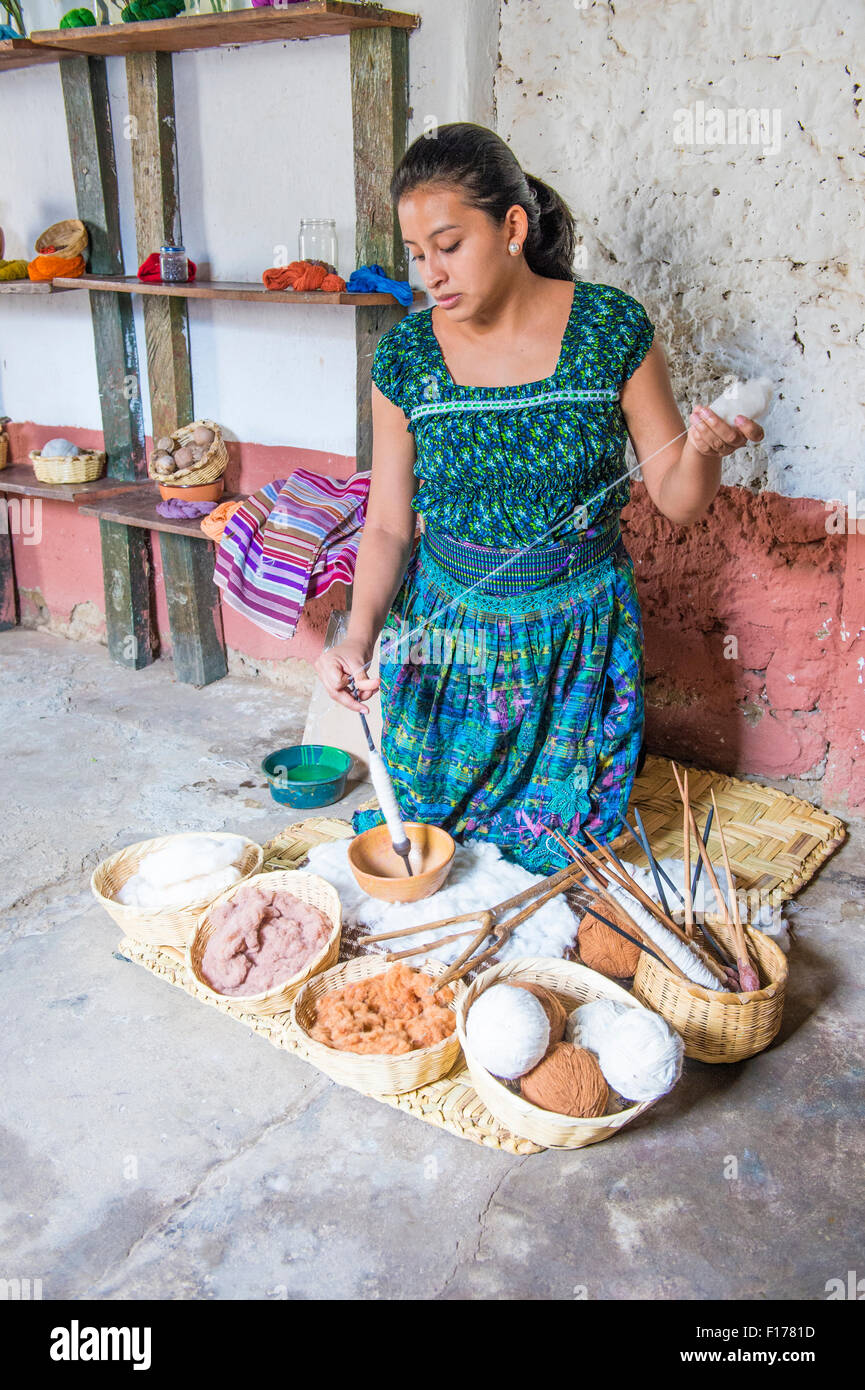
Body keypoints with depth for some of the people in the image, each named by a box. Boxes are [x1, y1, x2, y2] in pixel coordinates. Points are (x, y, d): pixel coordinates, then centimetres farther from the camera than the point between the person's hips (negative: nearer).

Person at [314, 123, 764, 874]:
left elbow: (678, 501, -3)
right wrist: (359, 637, -15)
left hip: (579, 640, -1)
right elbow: (388, 525, 0)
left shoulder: (612, 328, -9)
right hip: (446, 642, 2)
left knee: (558, 865, 9)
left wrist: (703, 451, -26)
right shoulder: (405, 355, -5)